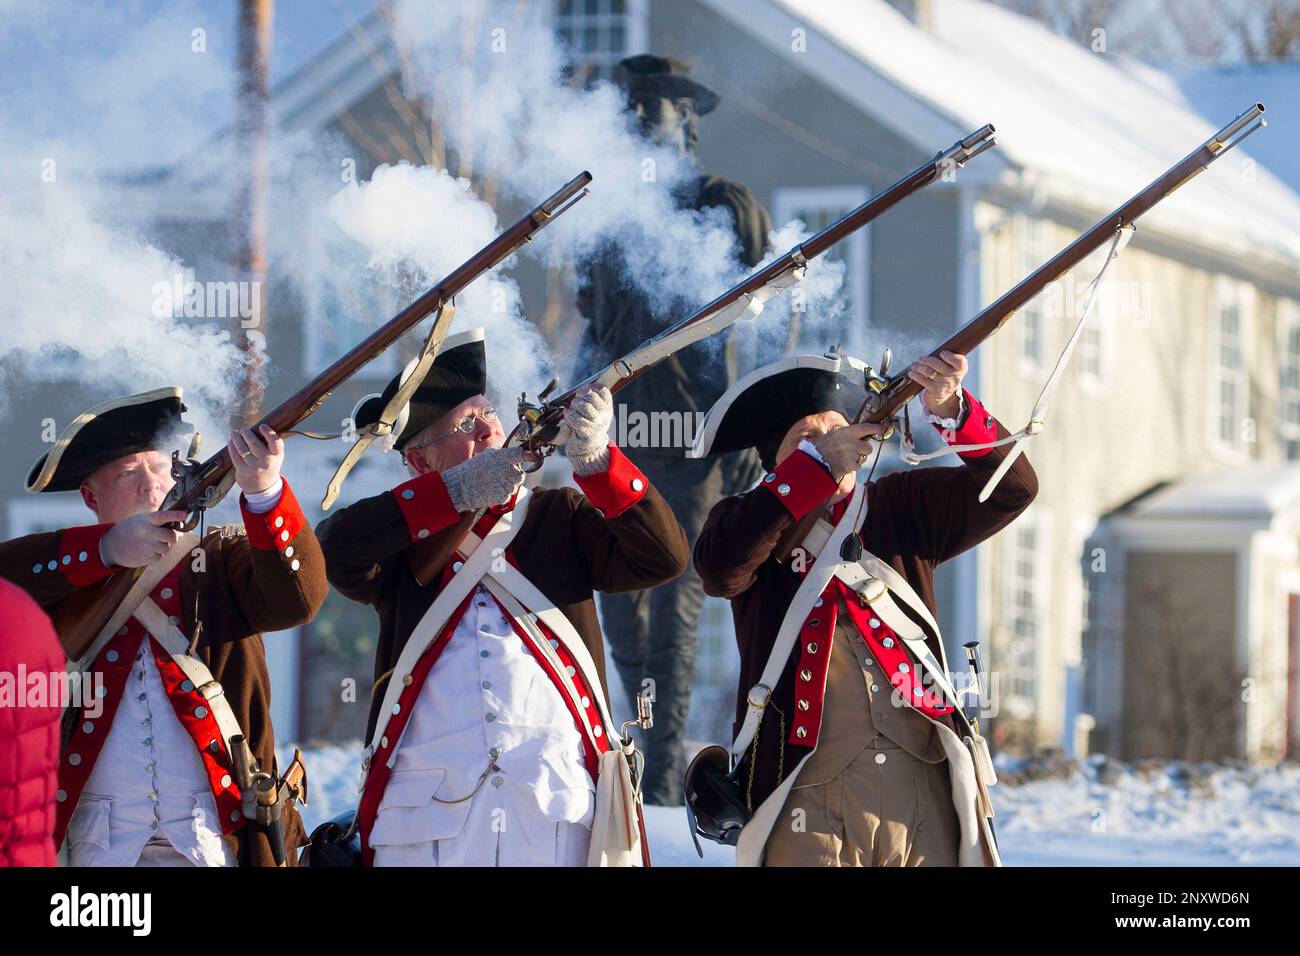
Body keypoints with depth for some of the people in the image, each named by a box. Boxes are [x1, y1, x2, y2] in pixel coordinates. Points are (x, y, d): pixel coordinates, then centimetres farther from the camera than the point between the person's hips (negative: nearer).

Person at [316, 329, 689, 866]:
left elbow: (664, 558, 1)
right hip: (427, 801, -1)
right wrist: (455, 492, -12)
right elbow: (335, 551, -9)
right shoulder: (404, 537, 12)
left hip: (556, 804, 1)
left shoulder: (560, 519, 15)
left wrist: (595, 459, -12)